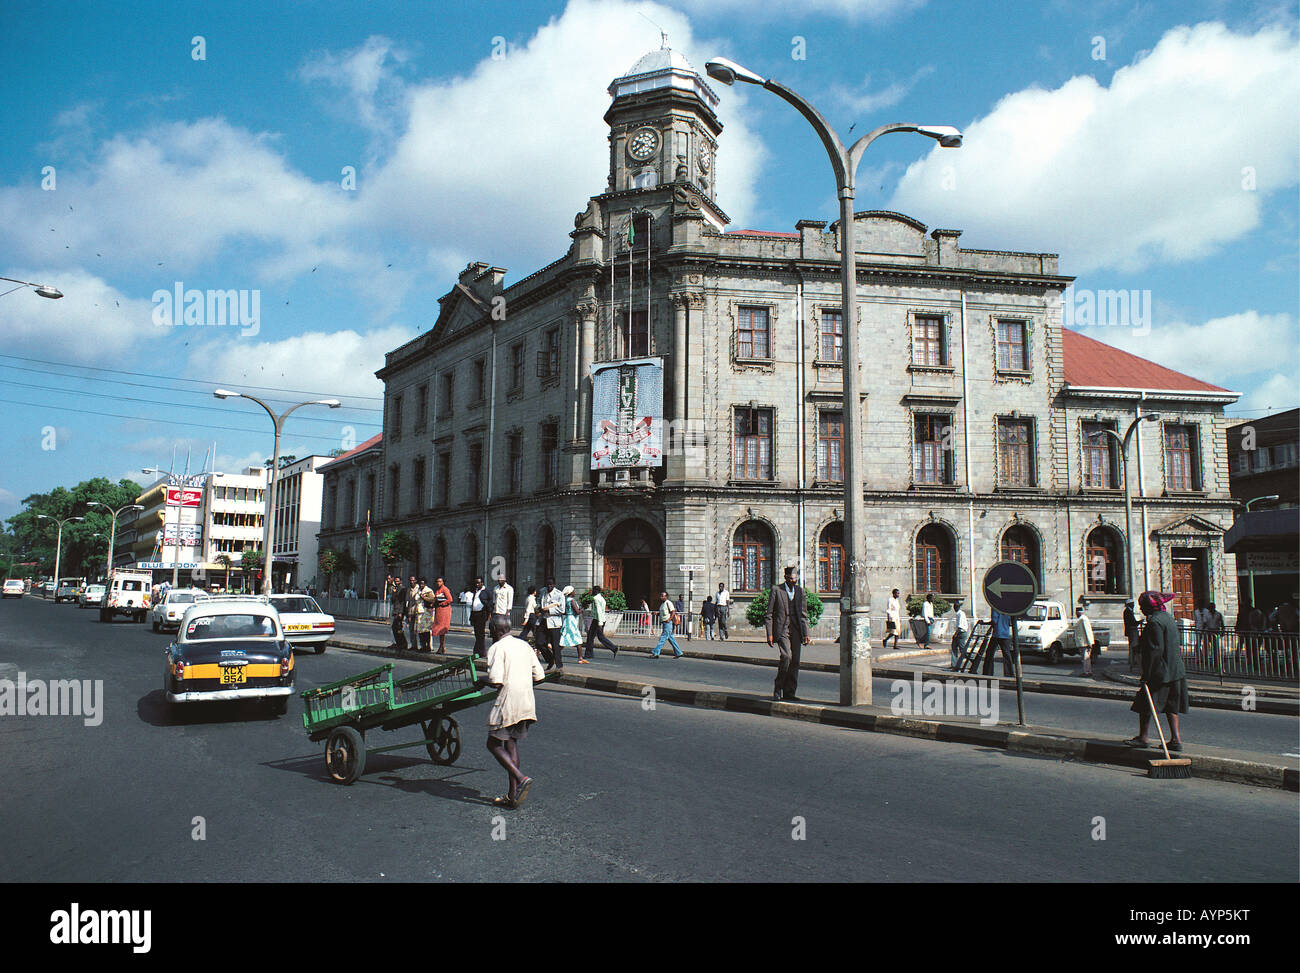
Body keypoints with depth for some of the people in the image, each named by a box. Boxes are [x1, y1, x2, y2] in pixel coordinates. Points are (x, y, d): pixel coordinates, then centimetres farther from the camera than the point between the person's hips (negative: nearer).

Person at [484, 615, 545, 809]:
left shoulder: (497, 648, -8)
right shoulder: (524, 645, 14)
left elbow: (496, 681, -18)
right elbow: (540, 677, 11)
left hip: (507, 702, -7)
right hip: (527, 701, 7)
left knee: (494, 744, 5)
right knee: (511, 742, 15)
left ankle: (521, 778, -14)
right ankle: (513, 795, 11)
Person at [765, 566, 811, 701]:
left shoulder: (800, 590, 12)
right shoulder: (776, 590, 0)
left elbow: (803, 613, 15)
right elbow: (769, 614, 0)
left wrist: (806, 633, 7)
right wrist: (769, 634, -7)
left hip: (795, 630, 4)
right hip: (781, 629, -4)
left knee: (795, 661, 1)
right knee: (786, 657, -20)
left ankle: (789, 693, 10)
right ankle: (778, 687, -3)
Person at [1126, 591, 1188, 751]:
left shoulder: (1154, 622, -18)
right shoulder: (1169, 618, 13)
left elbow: (1155, 649, -22)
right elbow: (1179, 642, 19)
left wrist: (1147, 673, -19)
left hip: (1159, 672, -9)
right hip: (1175, 671, 9)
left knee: (1145, 704, 2)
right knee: (1171, 706, 11)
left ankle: (1143, 737, 10)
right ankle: (1176, 739, 9)